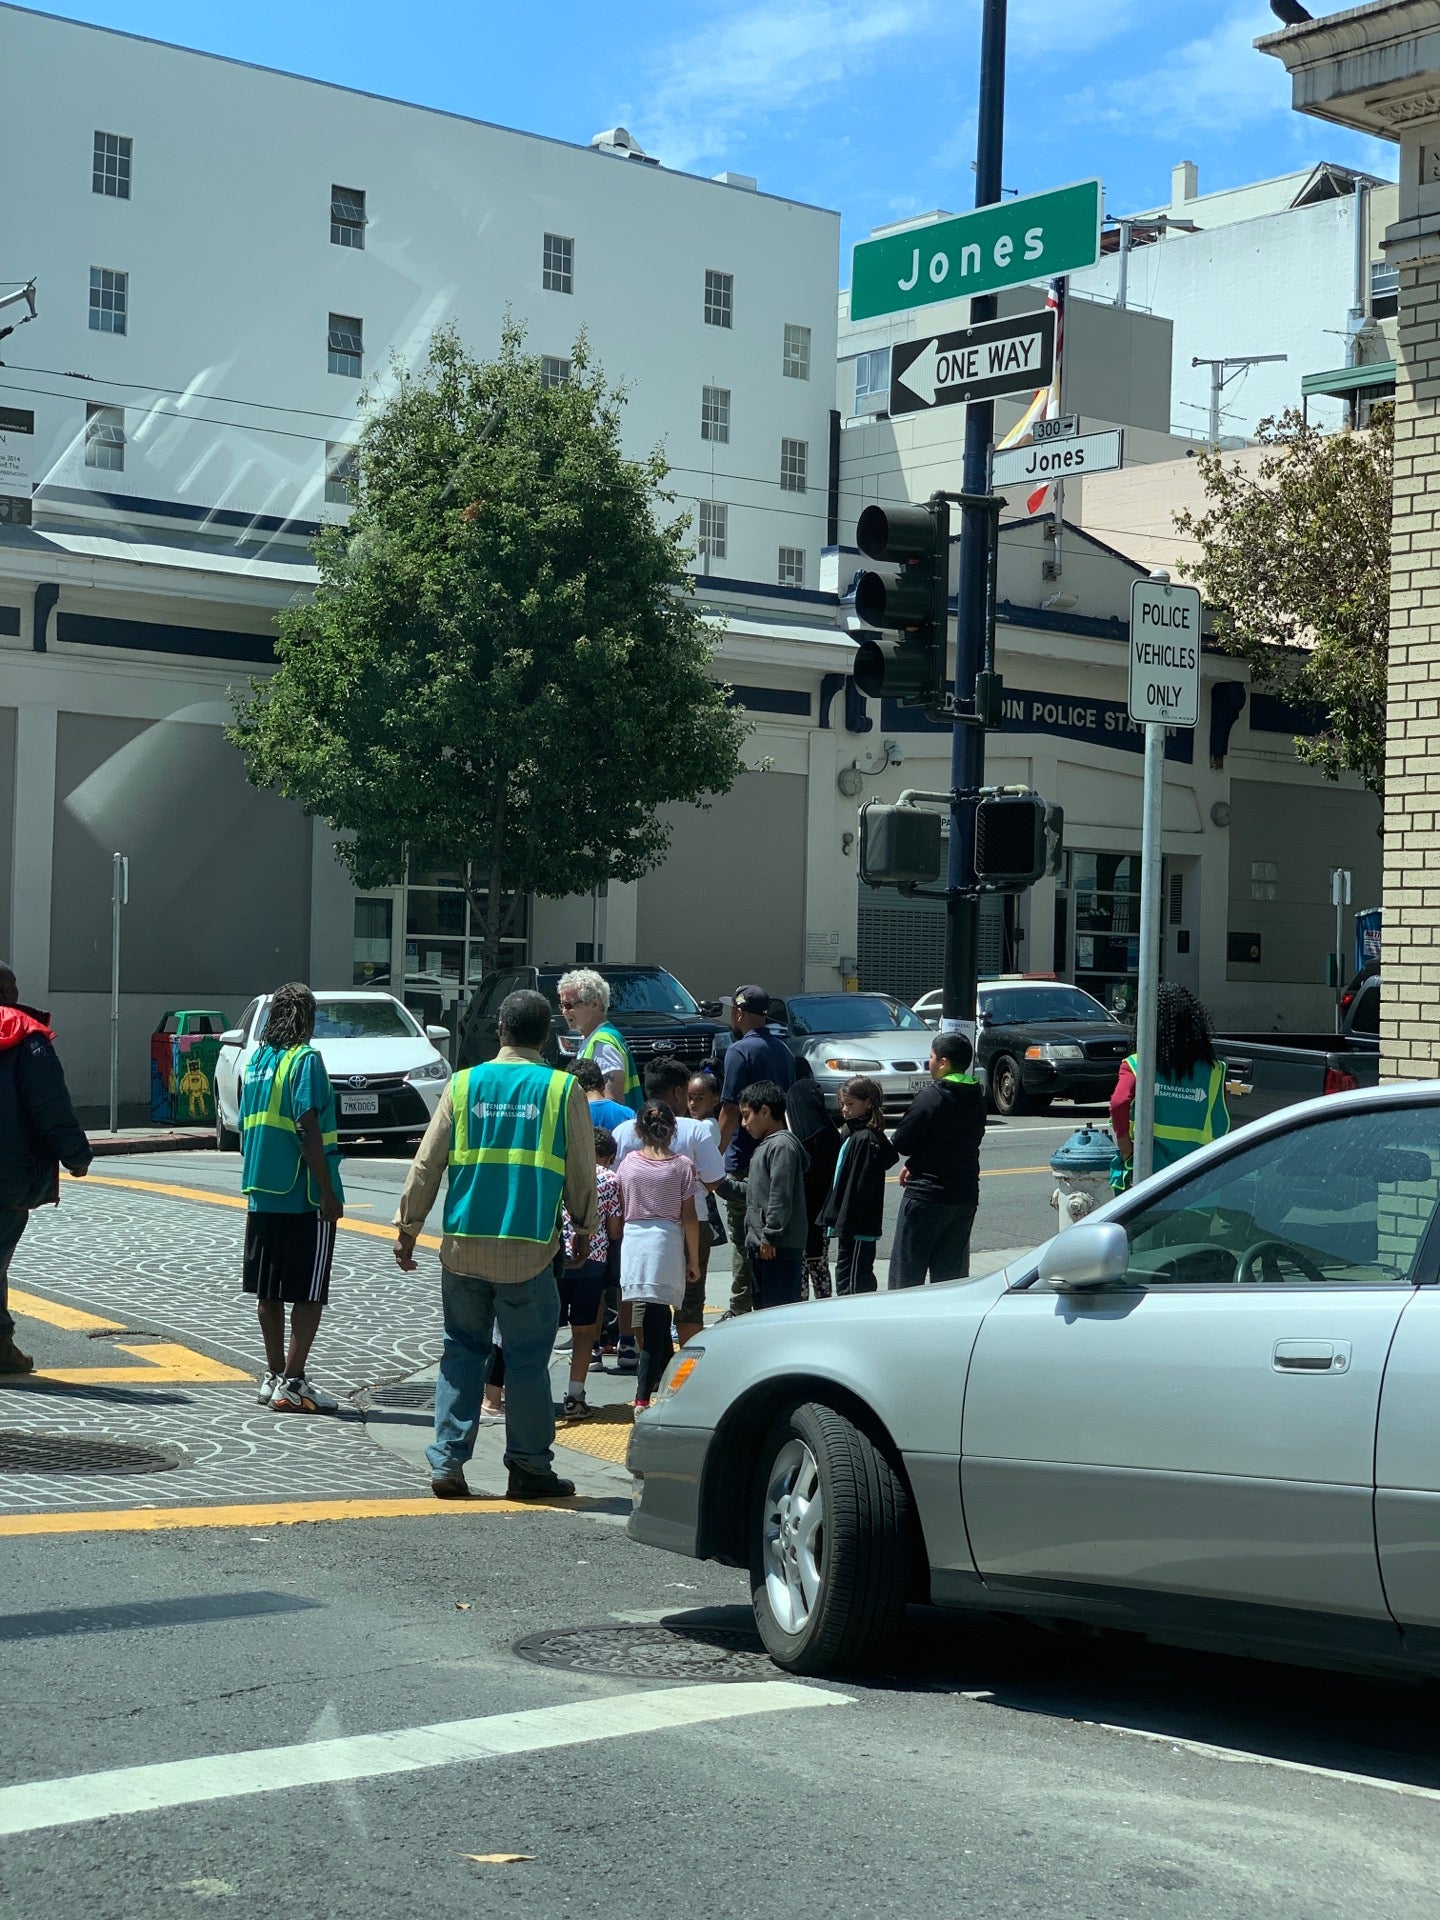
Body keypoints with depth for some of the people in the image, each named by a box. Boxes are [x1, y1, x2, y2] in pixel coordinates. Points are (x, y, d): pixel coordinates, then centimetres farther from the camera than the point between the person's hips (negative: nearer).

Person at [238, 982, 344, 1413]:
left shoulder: (257, 1060, 10)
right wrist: (329, 1193, -16)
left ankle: (275, 1376, 19)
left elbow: (246, 1128, 15)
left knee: (268, 1291, 12)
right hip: (303, 1197, -7)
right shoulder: (305, 1060, -12)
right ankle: (292, 1383, -3)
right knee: (309, 1293, -1)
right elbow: (308, 1130, -19)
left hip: (262, 1195, 7)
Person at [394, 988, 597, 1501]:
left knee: (462, 1352, 12)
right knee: (527, 1359, 6)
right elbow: (581, 1173, 6)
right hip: (529, 1249, -2)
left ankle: (447, 1463, 9)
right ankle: (529, 1467, 11)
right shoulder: (564, 1090, -1)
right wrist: (584, 1229, 20)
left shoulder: (463, 1084, 3)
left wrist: (407, 1228, 13)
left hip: (463, 1246, 2)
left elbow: (427, 1164, 5)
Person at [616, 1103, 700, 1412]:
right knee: (655, 1323, -3)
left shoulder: (628, 1163, 2)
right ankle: (642, 1398, -8)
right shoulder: (681, 1165, -4)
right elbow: (689, 1218, -3)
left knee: (656, 1318, 15)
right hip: (667, 1244, -3)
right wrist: (694, 1259, 5)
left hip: (634, 1241, 3)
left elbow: (622, 1209, 7)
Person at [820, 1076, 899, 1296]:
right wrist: (836, 1221, 17)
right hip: (848, 1226, 10)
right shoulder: (852, 1134, 13)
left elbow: (858, 1186, -20)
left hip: (860, 1227, -10)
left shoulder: (865, 1139, -17)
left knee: (858, 1281, -5)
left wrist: (845, 1224, -21)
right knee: (844, 1276, 16)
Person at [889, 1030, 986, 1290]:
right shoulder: (977, 1099, 6)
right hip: (966, 1195, 7)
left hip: (927, 1196, -7)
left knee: (906, 1275, 1)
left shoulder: (930, 1098, -16)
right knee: (952, 1274, 13)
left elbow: (901, 1143, -13)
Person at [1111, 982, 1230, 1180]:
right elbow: (1221, 1128, 1)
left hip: (1146, 1172, -1)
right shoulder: (1213, 1072, -2)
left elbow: (1118, 1104, -22)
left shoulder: (1137, 1065, -8)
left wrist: (1127, 1153, -12)